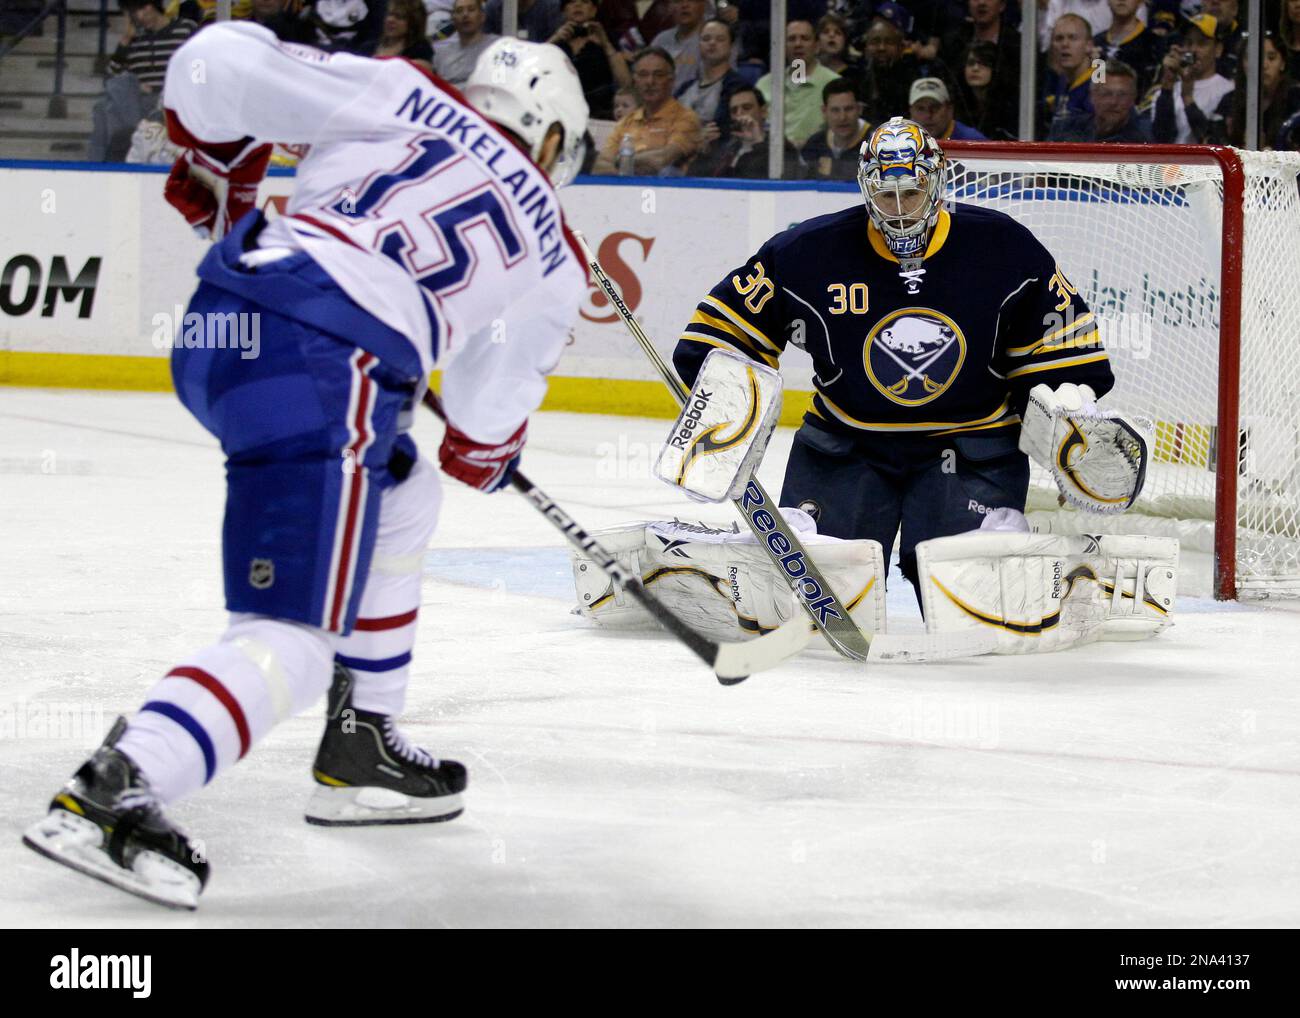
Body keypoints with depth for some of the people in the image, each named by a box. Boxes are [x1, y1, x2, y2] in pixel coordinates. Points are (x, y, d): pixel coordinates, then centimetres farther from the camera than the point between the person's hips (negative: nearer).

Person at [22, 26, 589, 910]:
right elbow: (484, 433, 25)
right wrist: (487, 458, 48)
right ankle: (113, 790, -33)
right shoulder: (552, 262, 16)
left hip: (213, 335, 7)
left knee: (401, 495, 31)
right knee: (292, 644, -11)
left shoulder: (397, 93, 19)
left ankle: (360, 753, 34)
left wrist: (219, 179, 27)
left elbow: (218, 64, 10)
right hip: (317, 372, -7)